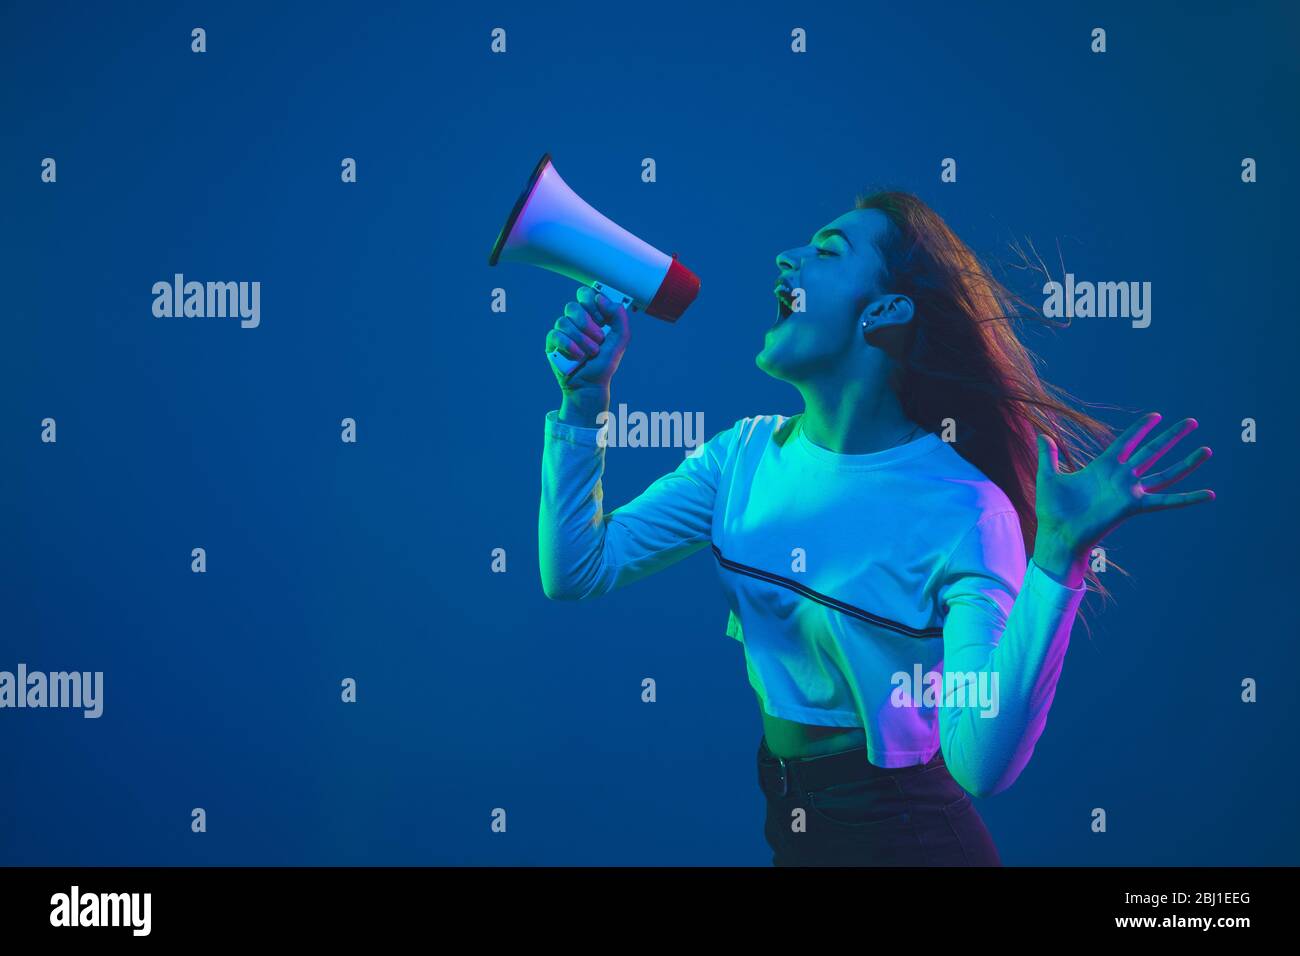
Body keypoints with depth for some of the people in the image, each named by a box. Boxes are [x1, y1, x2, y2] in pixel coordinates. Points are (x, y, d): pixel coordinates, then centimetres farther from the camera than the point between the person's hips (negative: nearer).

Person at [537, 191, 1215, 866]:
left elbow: (981, 763, -33)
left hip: (903, 834, -5)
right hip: (779, 817, 6)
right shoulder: (748, 453, -5)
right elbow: (577, 573, -6)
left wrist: (1057, 557, -40)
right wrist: (585, 394, -11)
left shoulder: (962, 510, -22)